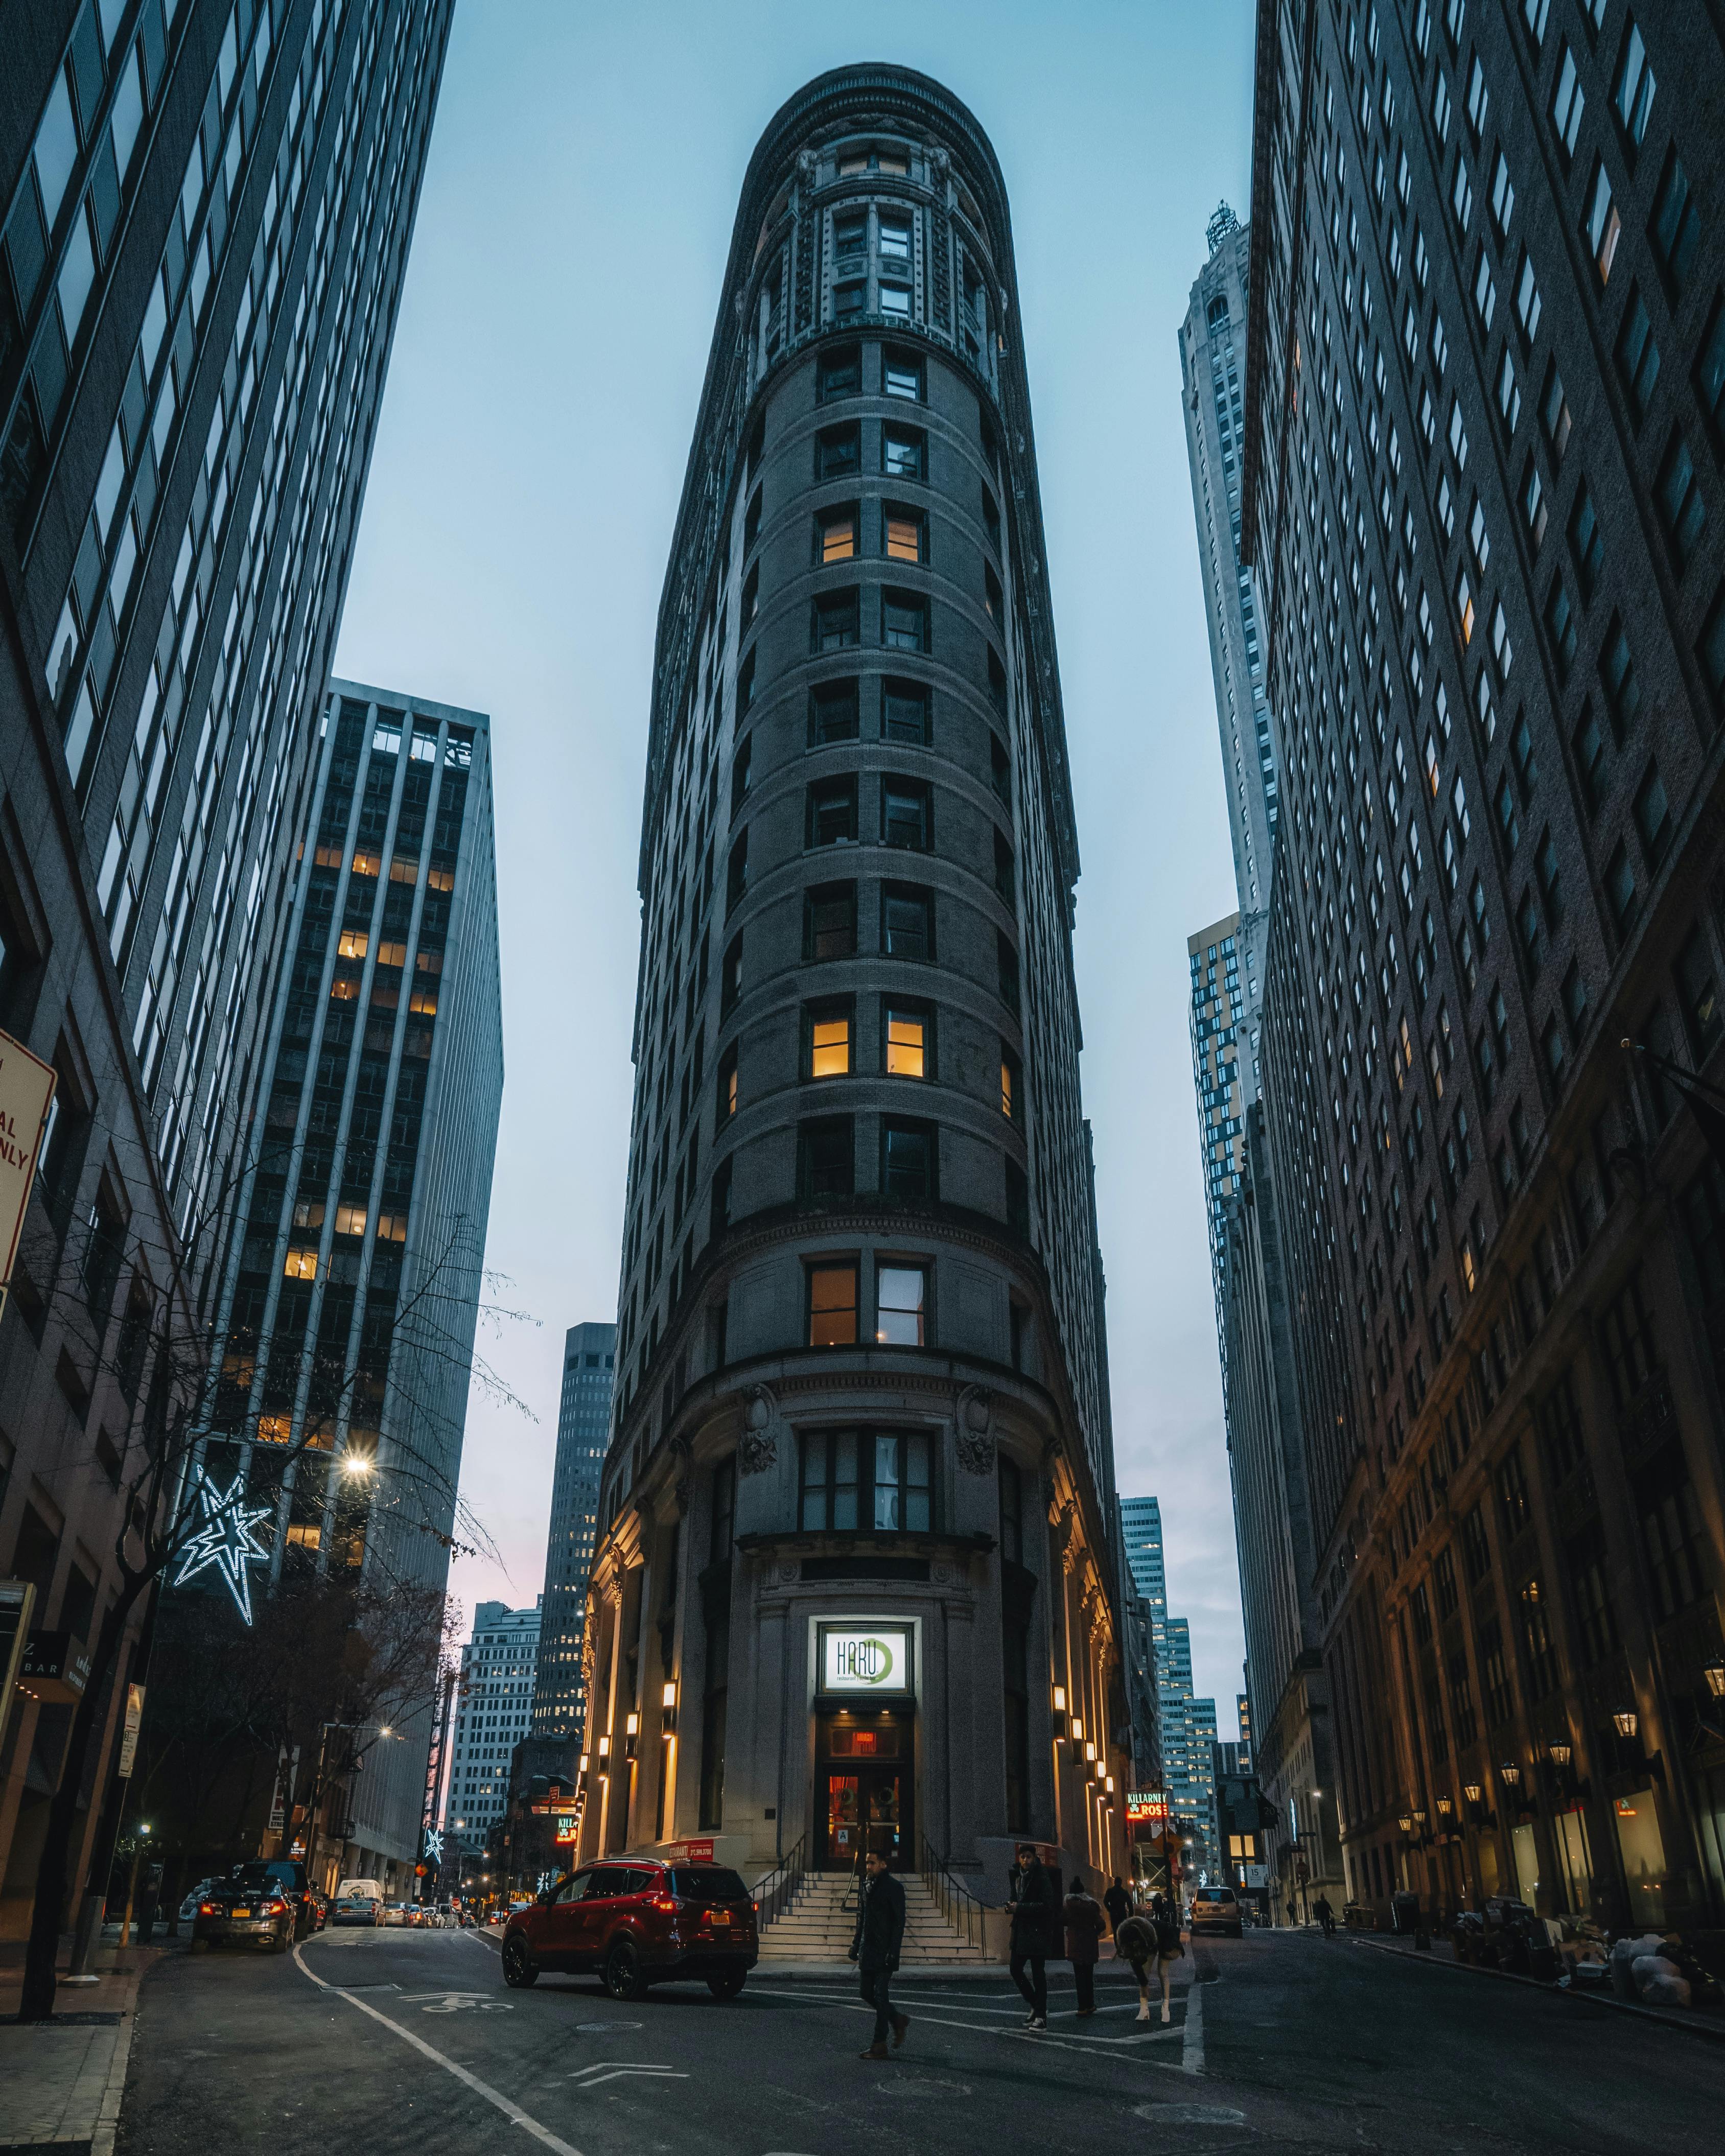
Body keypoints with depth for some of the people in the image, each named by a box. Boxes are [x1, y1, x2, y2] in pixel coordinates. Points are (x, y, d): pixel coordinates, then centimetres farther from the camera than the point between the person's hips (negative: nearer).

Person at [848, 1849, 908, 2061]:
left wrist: (893, 1953, -19)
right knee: (867, 1993, 9)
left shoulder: (893, 1887, -11)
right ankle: (898, 2021, 28)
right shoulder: (867, 1885, 12)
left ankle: (879, 2045, 1)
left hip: (884, 1951, -8)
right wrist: (856, 1946, 16)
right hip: (868, 1951, 8)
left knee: (879, 1994, -7)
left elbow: (899, 1922, -14)